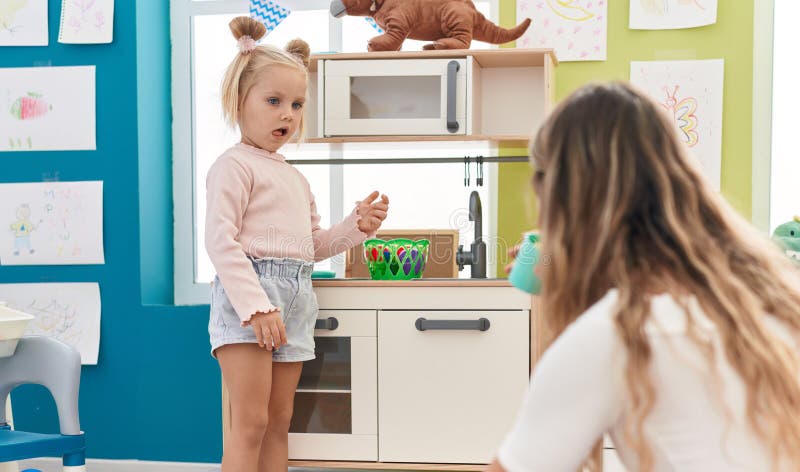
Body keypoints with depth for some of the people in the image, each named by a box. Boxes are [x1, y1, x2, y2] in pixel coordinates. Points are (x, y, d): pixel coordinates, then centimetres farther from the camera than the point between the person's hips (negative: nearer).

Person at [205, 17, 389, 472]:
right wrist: (256, 306, -23)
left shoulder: (296, 178, 22)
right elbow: (221, 241, -15)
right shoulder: (235, 165, -6)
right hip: (247, 296, -9)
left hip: (294, 302, 9)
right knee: (251, 423, -10)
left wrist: (358, 225, 9)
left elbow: (313, 246, 26)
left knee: (279, 422, 10)